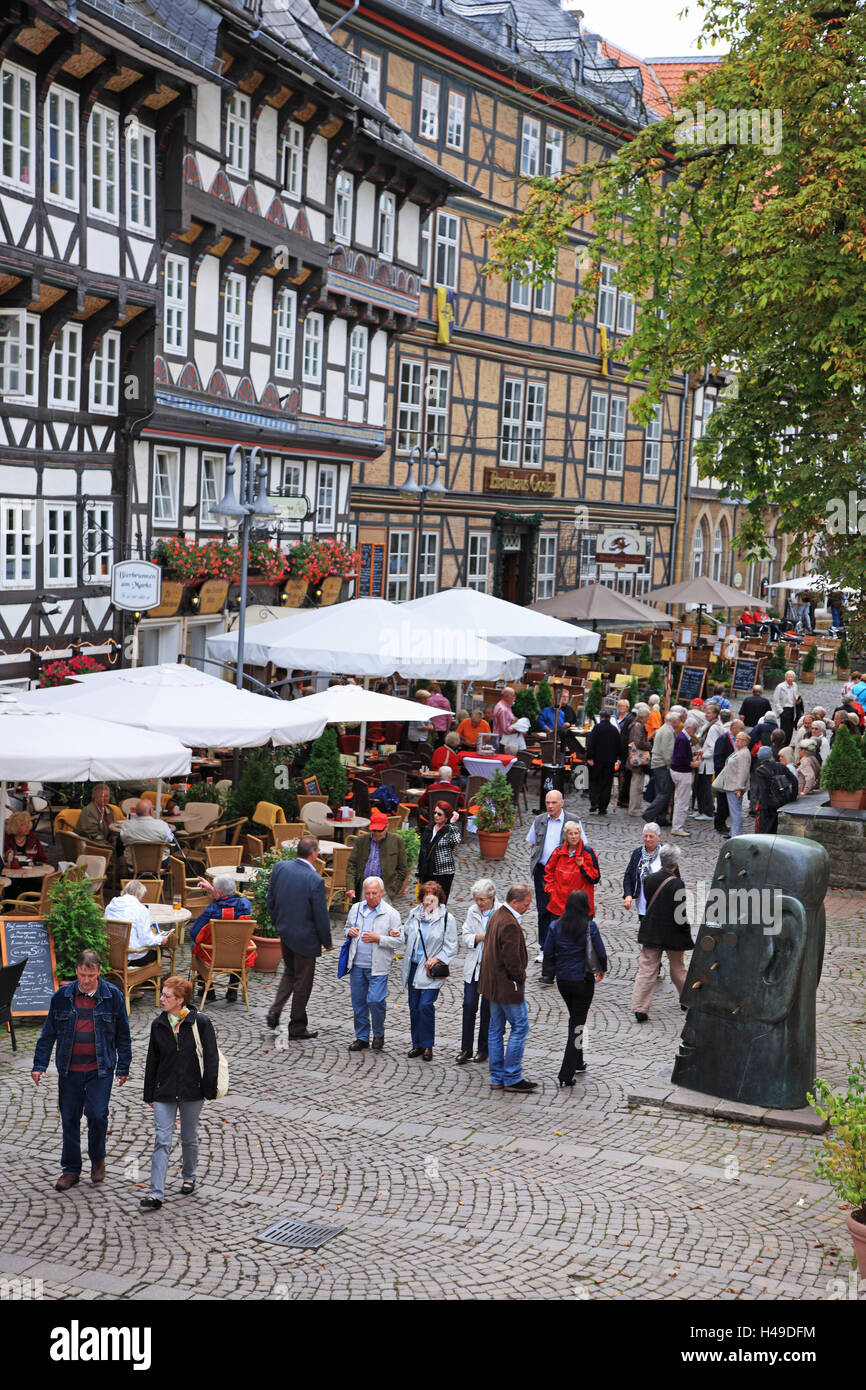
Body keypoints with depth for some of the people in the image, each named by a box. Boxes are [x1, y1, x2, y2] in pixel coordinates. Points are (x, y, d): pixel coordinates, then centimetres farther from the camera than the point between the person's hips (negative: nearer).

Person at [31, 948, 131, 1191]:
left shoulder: (113, 996, -3)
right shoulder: (62, 996, 0)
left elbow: (123, 1035, 5)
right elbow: (48, 1033, 7)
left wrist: (123, 1067, 5)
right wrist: (39, 1064, 2)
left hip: (100, 1069, -2)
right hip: (69, 1069, 2)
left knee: (97, 1115, -9)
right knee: (69, 1119, 7)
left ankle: (97, 1159, 16)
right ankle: (71, 1169, 21)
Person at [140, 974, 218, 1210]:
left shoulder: (200, 1023, -10)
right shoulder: (158, 1025, 1)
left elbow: (211, 1057, -6)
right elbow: (152, 1061, 9)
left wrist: (209, 1090, -8)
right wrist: (149, 1094, 11)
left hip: (191, 1091, -2)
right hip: (164, 1092, 2)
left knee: (189, 1138, 14)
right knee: (161, 1140, -6)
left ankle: (189, 1177, 39)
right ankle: (156, 1194, -9)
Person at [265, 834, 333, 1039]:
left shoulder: (280, 867, -7)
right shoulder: (315, 880, -25)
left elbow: (270, 900, 4)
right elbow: (321, 916, -17)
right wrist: (327, 942, -3)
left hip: (284, 932, 6)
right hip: (305, 937, -6)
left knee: (289, 972, 27)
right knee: (302, 981, 10)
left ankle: (275, 1011, 12)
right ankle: (297, 1027, 21)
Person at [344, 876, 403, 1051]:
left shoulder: (391, 913, -3)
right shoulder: (355, 909, 10)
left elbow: (398, 941, -5)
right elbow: (347, 928, 24)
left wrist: (378, 938, -16)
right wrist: (349, 932, 1)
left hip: (378, 966, -4)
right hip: (357, 964, 4)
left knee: (375, 1000, -11)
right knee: (358, 1001, 7)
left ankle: (379, 1035, 11)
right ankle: (361, 1037, 20)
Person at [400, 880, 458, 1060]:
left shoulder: (446, 918, -7)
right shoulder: (414, 913, 6)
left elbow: (451, 947, -4)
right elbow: (406, 935, 20)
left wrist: (437, 959, -15)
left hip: (431, 970, -5)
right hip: (413, 967, 5)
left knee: (425, 1006, -14)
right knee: (414, 1007, 9)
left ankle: (428, 1045, 1)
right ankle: (417, 1044, 21)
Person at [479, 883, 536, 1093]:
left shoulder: (497, 916, 9)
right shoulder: (510, 925, -23)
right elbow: (512, 959, -25)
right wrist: (521, 978, -7)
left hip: (493, 984, 10)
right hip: (508, 985, -10)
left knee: (496, 1030, 13)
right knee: (520, 1027, -1)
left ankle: (497, 1078, 19)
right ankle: (512, 1078, 1)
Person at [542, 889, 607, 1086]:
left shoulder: (556, 926, -5)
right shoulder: (589, 927, -14)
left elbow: (548, 954, 0)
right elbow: (601, 953, -9)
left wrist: (551, 974, 17)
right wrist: (602, 970, 11)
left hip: (562, 980, 4)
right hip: (583, 980, -4)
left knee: (574, 1018, 25)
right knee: (577, 1024, 3)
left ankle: (577, 1062, 37)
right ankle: (566, 1074, -3)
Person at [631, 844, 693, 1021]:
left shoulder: (650, 880, -4)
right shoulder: (676, 884, -19)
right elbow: (680, 914, -16)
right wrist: (686, 932, -6)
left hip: (650, 933, 3)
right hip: (672, 934, -3)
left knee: (646, 969, 4)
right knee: (678, 968, 18)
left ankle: (640, 1008, -3)